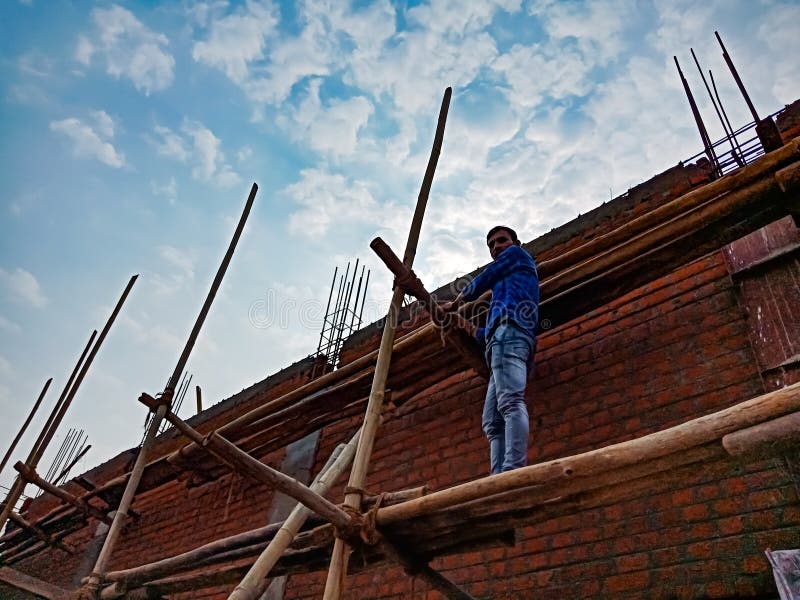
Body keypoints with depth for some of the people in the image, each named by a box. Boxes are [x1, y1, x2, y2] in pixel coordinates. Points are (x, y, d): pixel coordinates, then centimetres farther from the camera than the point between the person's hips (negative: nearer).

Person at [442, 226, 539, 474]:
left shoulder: (518, 254, 22)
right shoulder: (505, 286, 41)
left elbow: (482, 281, 17)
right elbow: (491, 330, 37)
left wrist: (457, 301, 33)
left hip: (509, 330, -9)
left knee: (510, 402, -28)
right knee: (492, 422, -6)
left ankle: (513, 472, -44)